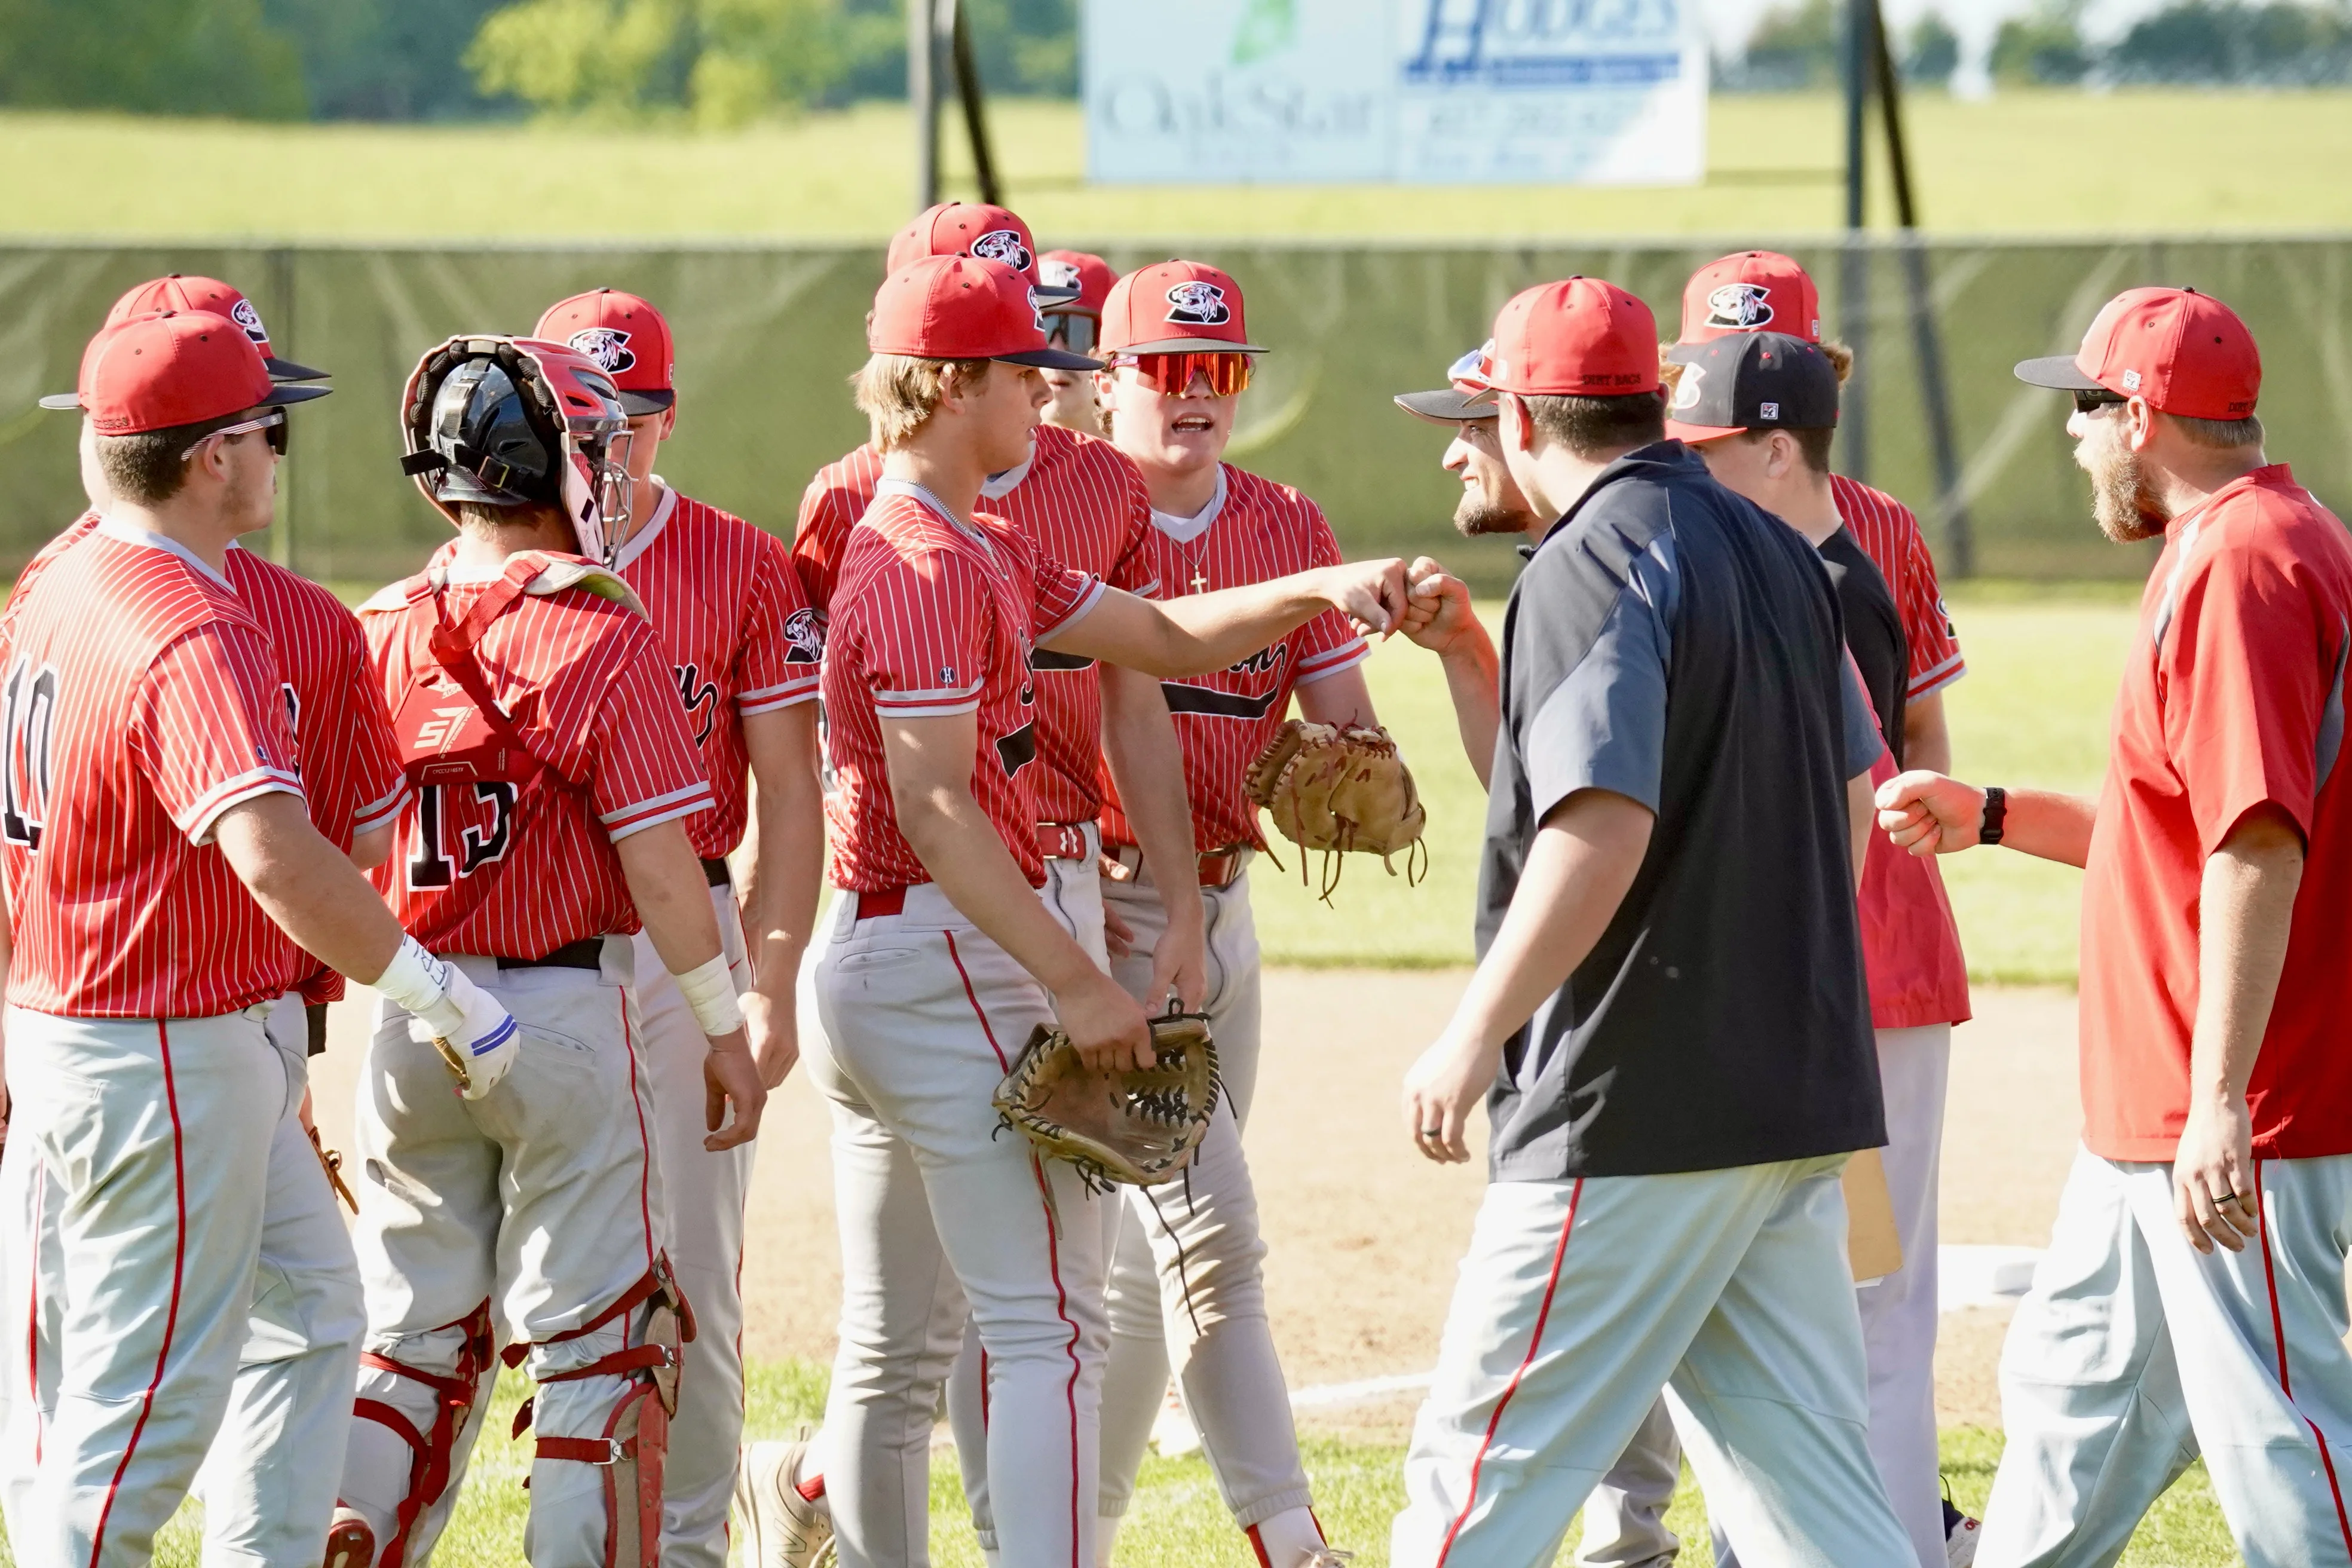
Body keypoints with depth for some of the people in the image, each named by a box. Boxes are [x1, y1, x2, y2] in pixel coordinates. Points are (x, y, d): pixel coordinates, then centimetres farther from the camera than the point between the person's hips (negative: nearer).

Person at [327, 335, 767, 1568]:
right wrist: (724, 1029, -4)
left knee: (414, 1344, 14)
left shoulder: (380, 632, 4)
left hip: (407, 1023, 5)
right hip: (565, 1012, -5)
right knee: (599, 1345, 3)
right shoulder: (599, 631, -10)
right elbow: (656, 862, -12)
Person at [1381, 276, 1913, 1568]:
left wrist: (1474, 1038, -21)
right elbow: (1854, 791, 21)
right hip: (1798, 1094, 9)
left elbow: (1601, 826, -23)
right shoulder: (1779, 554, 15)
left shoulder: (1593, 565, -12)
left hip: (1637, 1113, -9)